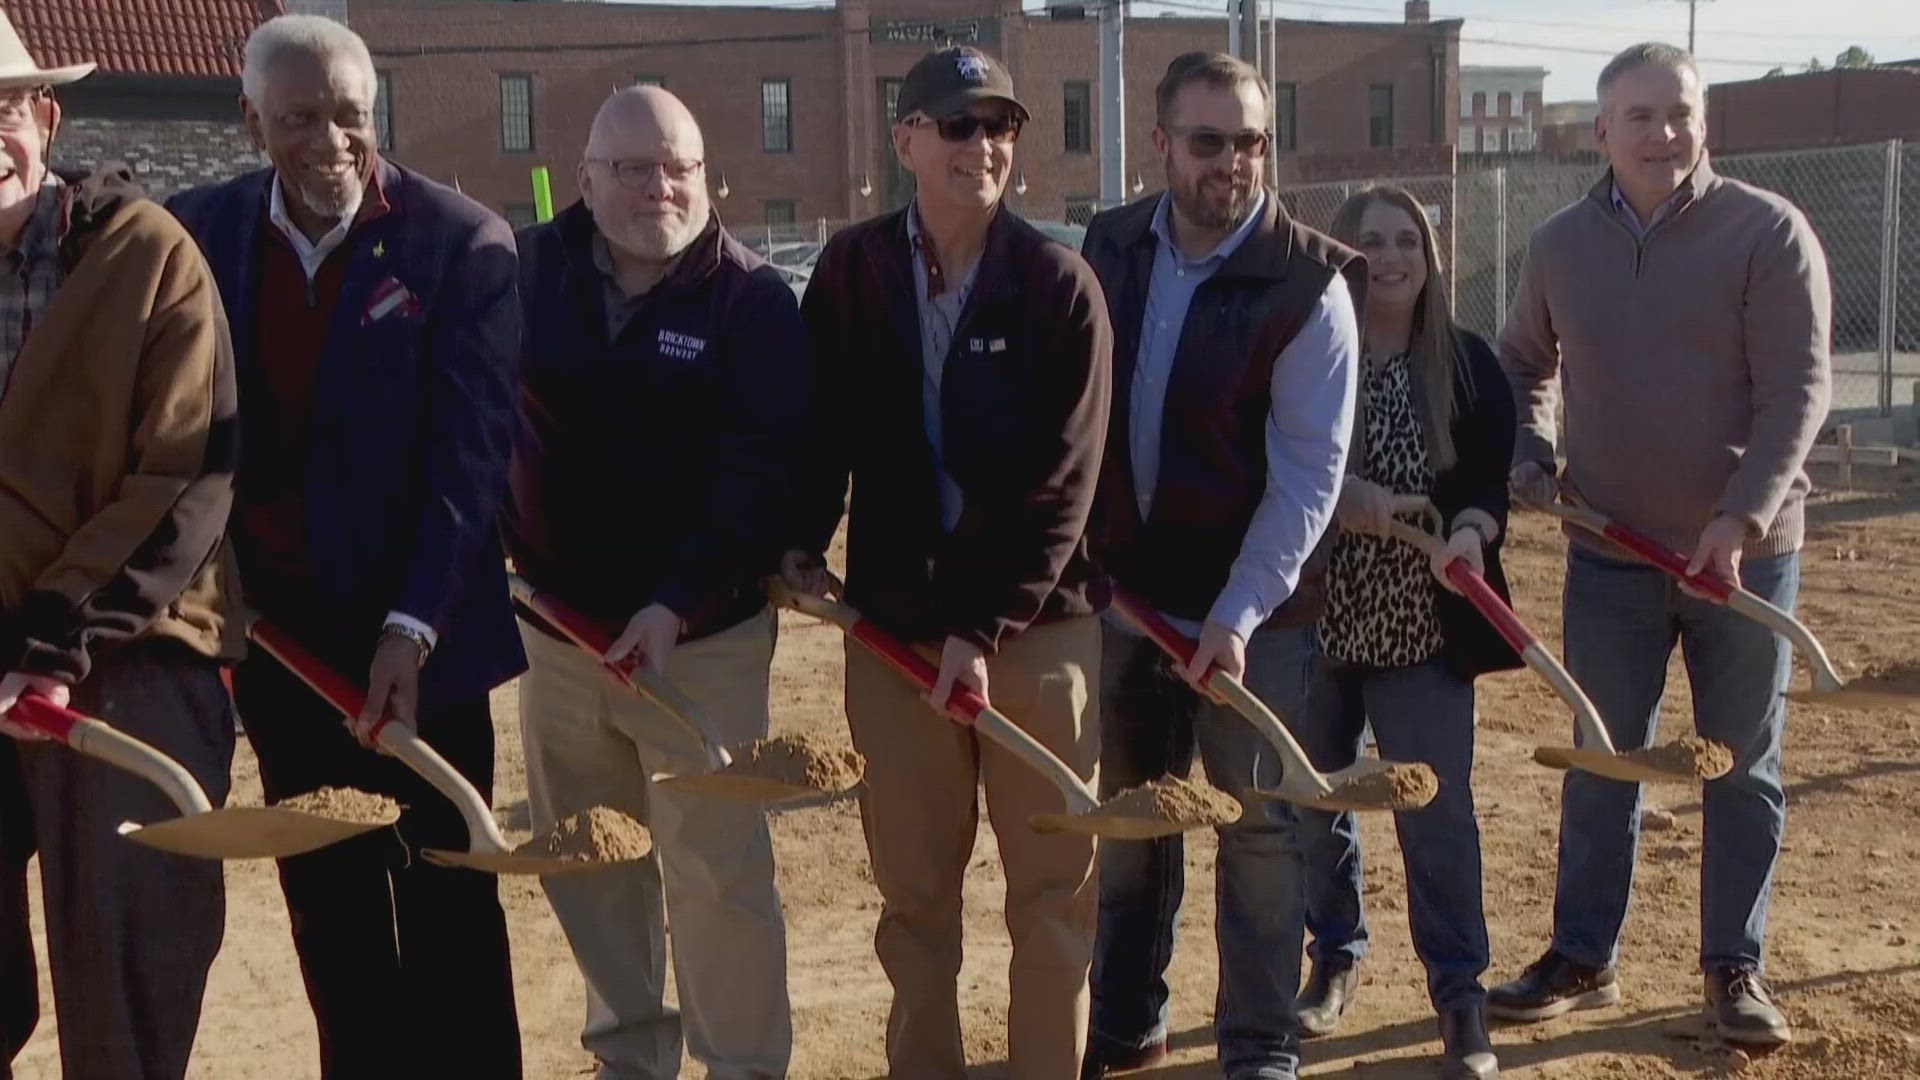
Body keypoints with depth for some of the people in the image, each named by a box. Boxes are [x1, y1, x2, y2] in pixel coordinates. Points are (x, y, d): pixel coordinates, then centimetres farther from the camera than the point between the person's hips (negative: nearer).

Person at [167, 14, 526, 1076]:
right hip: (275, 628, 4)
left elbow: (469, 453, -14)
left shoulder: (461, 242, -10)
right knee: (325, 901, 15)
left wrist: (414, 625, -21)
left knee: (448, 900, 8)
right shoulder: (198, 230, 1)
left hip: (416, 633, -3)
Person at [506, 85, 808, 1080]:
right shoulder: (531, 273, 2)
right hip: (558, 626, 4)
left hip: (705, 637, -4)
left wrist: (680, 605, -23)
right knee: (585, 864, 13)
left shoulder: (754, 300, -9)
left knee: (718, 871, -1)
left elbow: (761, 473, -15)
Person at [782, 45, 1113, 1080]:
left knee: (1054, 885, 7)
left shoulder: (1060, 283, -7)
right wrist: (802, 540, -5)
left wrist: (986, 627, -16)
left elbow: (1062, 484, -11)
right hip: (893, 620, 2)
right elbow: (826, 424, 9)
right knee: (912, 886, 11)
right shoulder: (850, 269, 0)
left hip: (1037, 621, -1)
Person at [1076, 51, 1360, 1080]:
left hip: (1252, 609, -4)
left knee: (1257, 830, 6)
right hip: (1122, 593, 4)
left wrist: (1237, 613, -22)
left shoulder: (1309, 283, -15)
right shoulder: (1105, 250, -1)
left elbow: (1309, 474, -16)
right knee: (1126, 822, 16)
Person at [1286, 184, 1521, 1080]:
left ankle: (1460, 995, 9)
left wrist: (1470, 530, -23)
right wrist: (1333, 492, -18)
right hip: (1311, 618, 1)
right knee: (1313, 803, 13)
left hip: (1424, 627, -1)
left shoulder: (1468, 363, 2)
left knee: (1437, 810, -2)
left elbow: (1491, 474, -2)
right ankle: (1332, 958, 33)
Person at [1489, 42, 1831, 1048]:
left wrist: (1742, 518, -23)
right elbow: (1524, 361, 20)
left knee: (1742, 771, 8)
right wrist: (1525, 446, 2)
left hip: (1745, 552, -2)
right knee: (1600, 766, 10)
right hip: (1609, 554, 3)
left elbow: (1796, 391, -13)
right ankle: (1582, 958, 22)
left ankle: (1733, 966, 22)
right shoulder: (1560, 244, 2)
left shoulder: (1768, 231, -9)